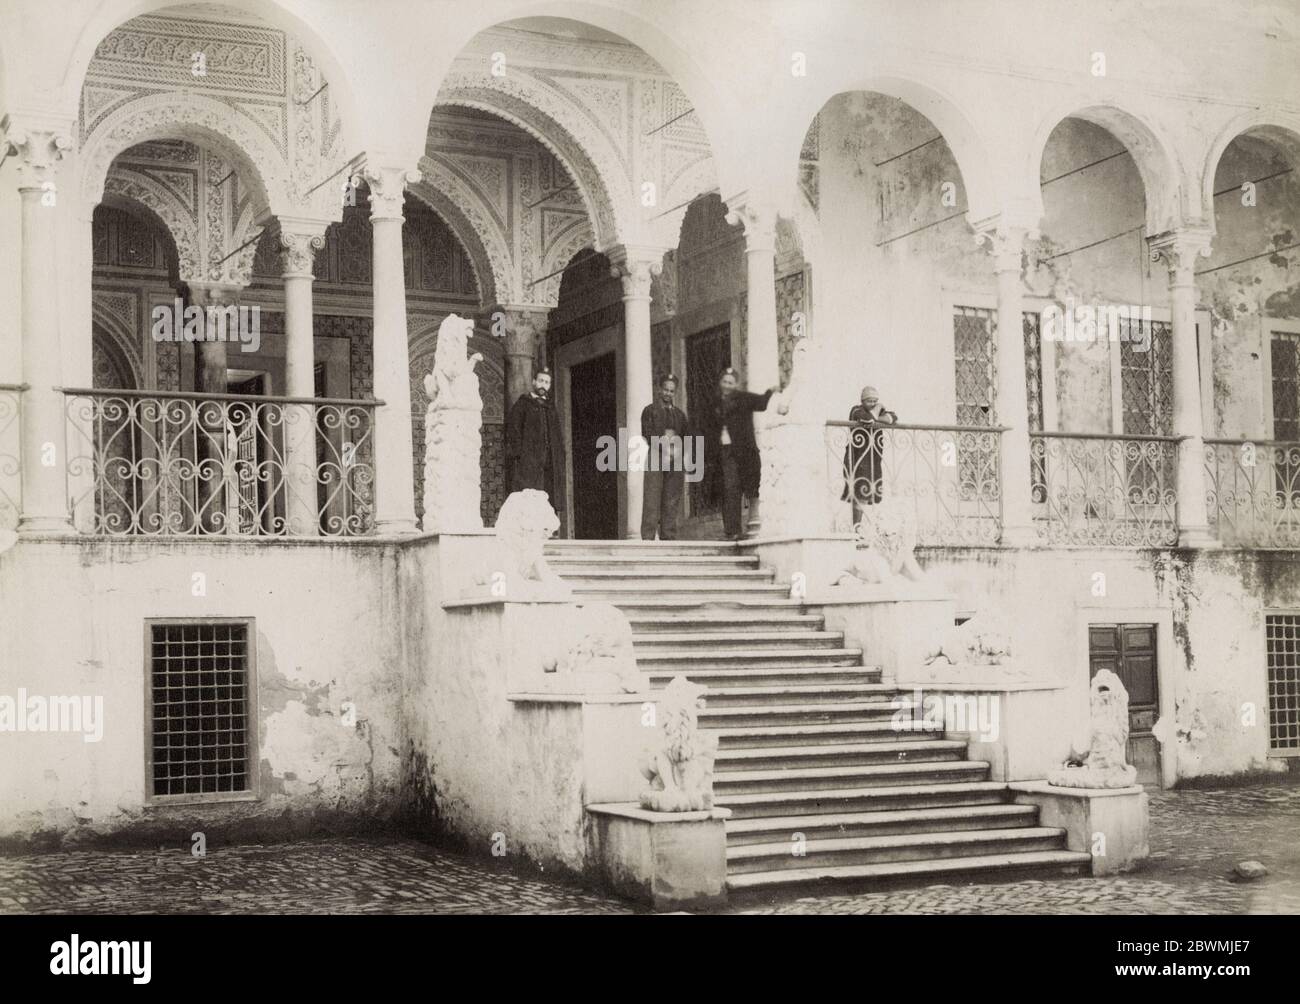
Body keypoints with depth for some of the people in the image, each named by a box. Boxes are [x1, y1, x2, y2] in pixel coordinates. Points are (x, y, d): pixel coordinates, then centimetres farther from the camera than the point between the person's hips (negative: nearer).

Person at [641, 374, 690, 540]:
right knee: (652, 501, -10)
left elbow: (686, 437, 15)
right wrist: (664, 443, -12)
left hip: (675, 461, 4)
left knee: (672, 502, -1)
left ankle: (668, 538, 1)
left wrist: (676, 450, -3)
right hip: (655, 460, -4)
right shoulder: (650, 411, 9)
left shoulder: (680, 414, 20)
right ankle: (647, 537, -13)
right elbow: (647, 435, -1)